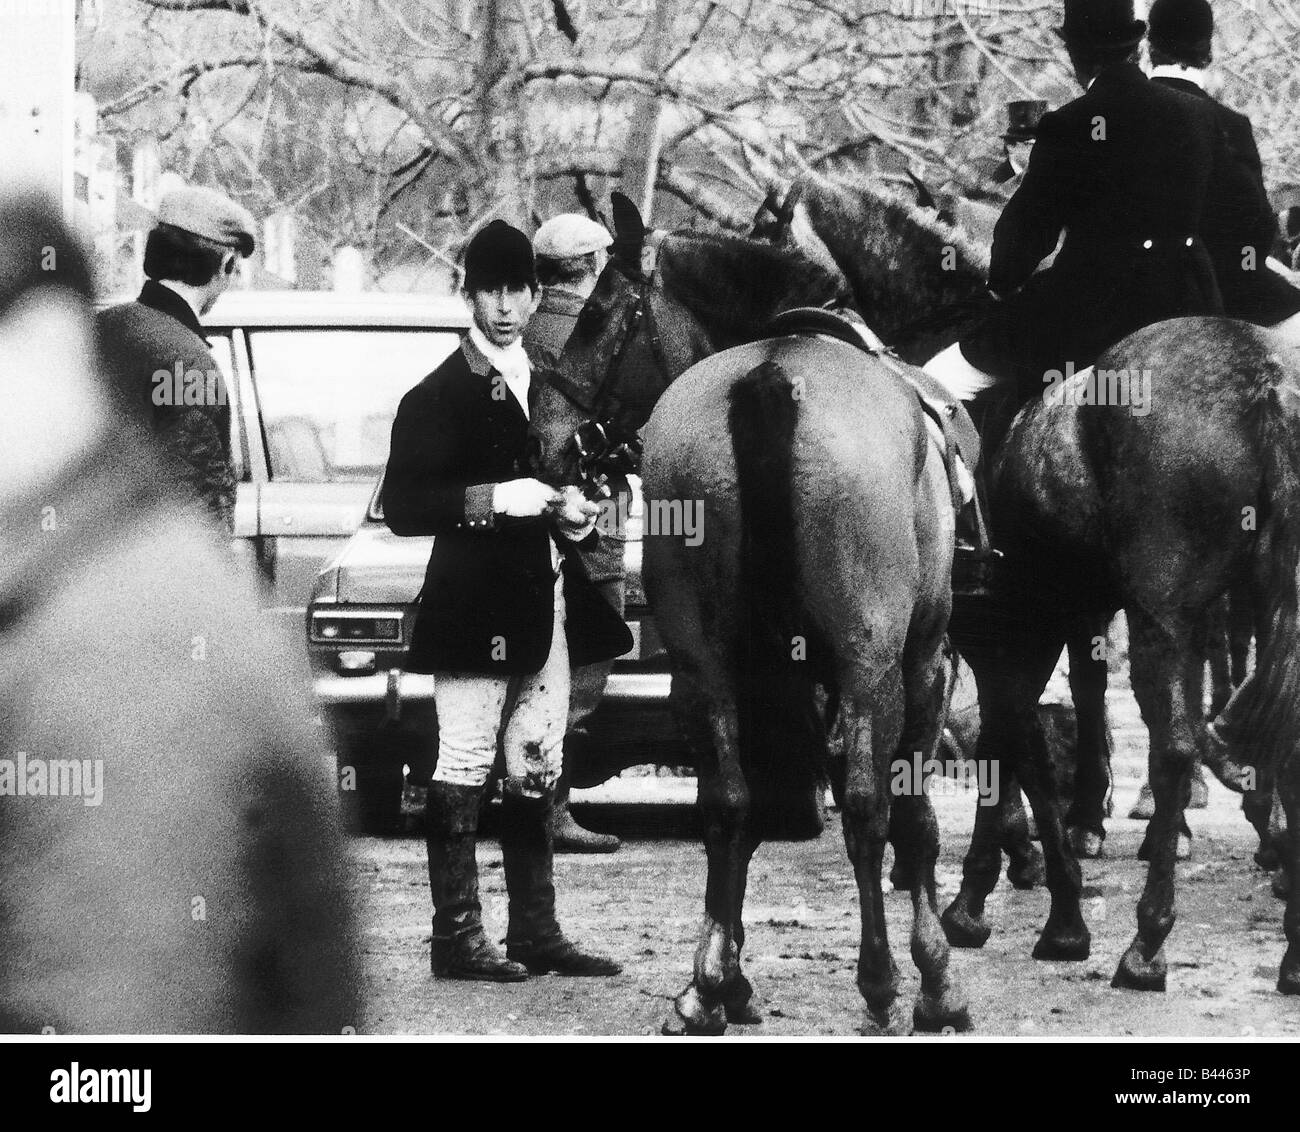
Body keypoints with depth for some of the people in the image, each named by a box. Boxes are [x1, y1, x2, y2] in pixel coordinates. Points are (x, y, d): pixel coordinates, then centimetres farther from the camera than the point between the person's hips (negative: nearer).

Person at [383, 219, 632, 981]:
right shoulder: (441, 396, -6)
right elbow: (403, 507, -13)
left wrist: (578, 516, 7)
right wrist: (494, 500, -22)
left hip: (548, 604, 7)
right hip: (478, 608, -7)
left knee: (538, 774, 10)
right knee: (465, 768, -6)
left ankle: (536, 931, 15)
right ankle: (457, 937, -5)